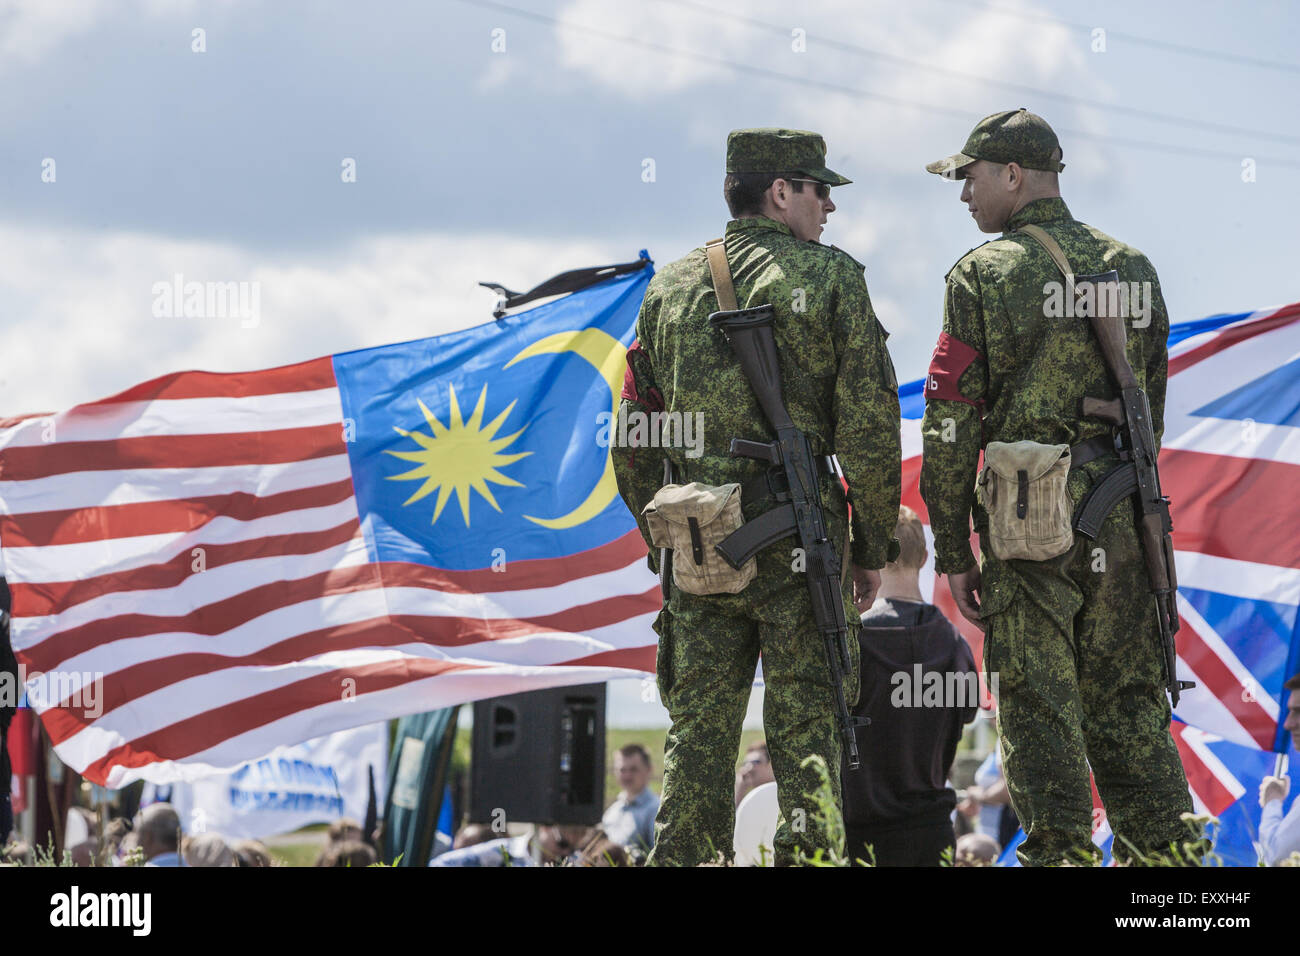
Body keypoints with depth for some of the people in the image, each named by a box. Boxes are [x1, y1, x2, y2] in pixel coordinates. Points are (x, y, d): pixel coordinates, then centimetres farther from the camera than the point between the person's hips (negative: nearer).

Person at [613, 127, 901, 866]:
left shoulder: (671, 288, 12)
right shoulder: (831, 279, -2)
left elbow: (634, 436, 13)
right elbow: (870, 424, -7)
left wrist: (662, 541, 21)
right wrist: (873, 547, 0)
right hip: (797, 535, -4)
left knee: (698, 728, 7)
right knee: (806, 723, 0)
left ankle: (684, 858, 5)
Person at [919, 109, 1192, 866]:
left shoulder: (984, 275, -5)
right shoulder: (1134, 269, 10)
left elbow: (950, 424, -6)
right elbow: (1152, 405, 14)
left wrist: (953, 550, -1)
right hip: (1121, 519, 4)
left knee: (1041, 711, 0)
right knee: (1129, 701, 10)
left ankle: (1062, 855, -3)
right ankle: (1162, 850, 6)